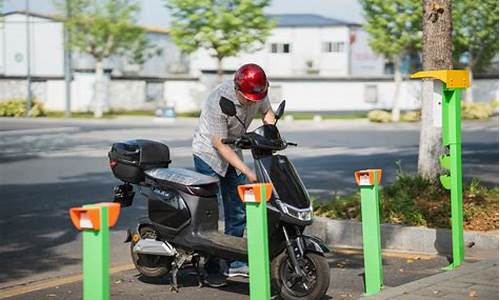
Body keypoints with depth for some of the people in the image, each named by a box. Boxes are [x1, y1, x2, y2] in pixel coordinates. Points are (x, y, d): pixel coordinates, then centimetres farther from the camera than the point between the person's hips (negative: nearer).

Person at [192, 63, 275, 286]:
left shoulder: (259, 93, -13)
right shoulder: (219, 102, -32)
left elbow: (267, 111, 10)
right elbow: (220, 144, -29)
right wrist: (248, 172, -31)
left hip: (233, 151, 7)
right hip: (209, 153, -7)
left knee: (239, 209, 9)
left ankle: (233, 263, 20)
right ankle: (210, 268, -3)